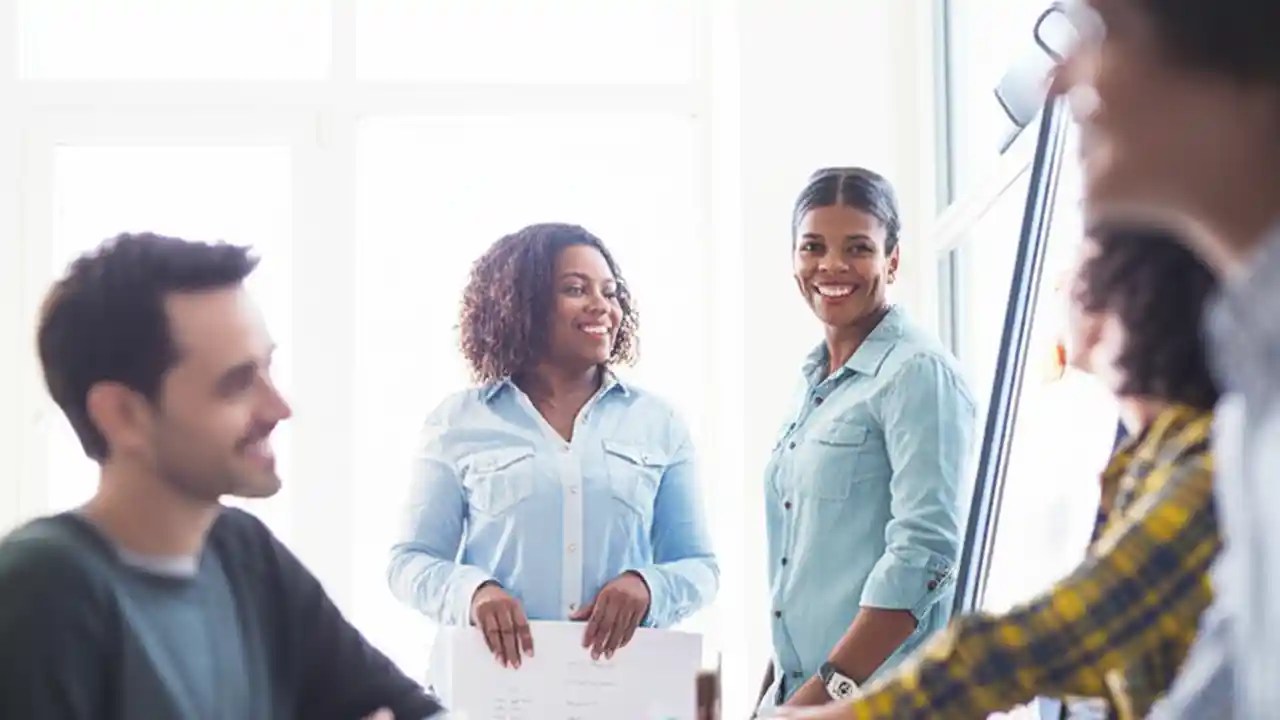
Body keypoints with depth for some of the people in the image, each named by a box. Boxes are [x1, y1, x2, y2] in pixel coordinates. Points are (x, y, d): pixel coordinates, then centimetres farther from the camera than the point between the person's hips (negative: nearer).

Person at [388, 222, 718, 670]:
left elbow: (699, 565, 12)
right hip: (493, 680, -1)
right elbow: (410, 561, 8)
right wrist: (472, 590, -13)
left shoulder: (657, 422, 11)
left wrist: (647, 584, -10)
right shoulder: (459, 422, 9)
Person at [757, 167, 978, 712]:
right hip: (798, 691, 7)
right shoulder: (816, 381, 13)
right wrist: (774, 688, 13)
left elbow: (925, 553, -19)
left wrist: (830, 687, -21)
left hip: (883, 694, -7)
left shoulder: (920, 374, -10)